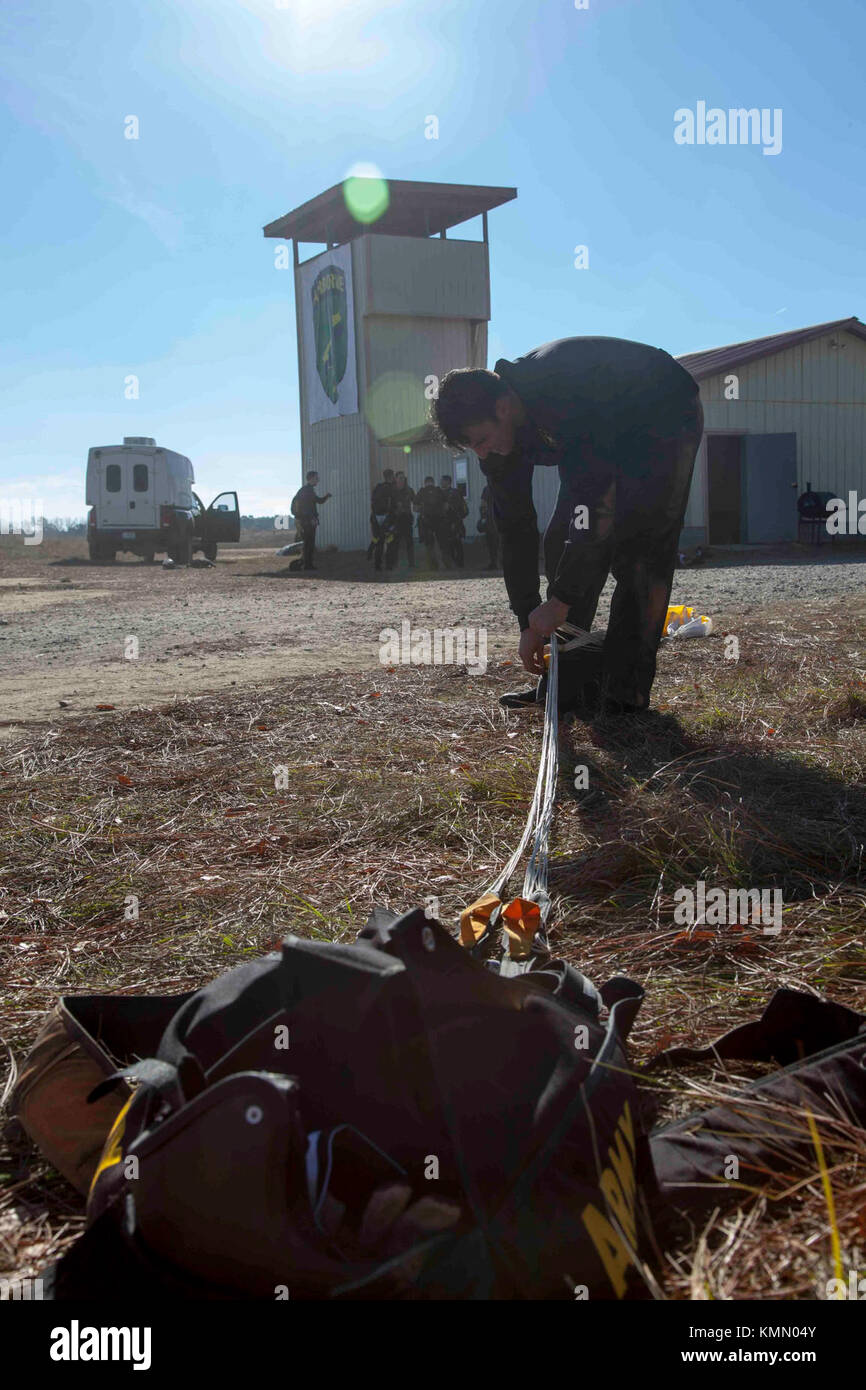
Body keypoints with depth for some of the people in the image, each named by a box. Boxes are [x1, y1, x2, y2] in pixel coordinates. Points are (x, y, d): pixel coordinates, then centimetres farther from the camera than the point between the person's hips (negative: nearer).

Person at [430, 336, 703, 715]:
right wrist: (529, 623, -12)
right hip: (609, 434, 7)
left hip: (666, 418, -7)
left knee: (637, 547, -20)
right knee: (562, 543, -3)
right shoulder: (498, 433, -16)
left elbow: (596, 501, -43)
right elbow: (515, 529, -10)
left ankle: (625, 693, -17)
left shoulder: (565, 396, -42)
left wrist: (559, 600, -39)